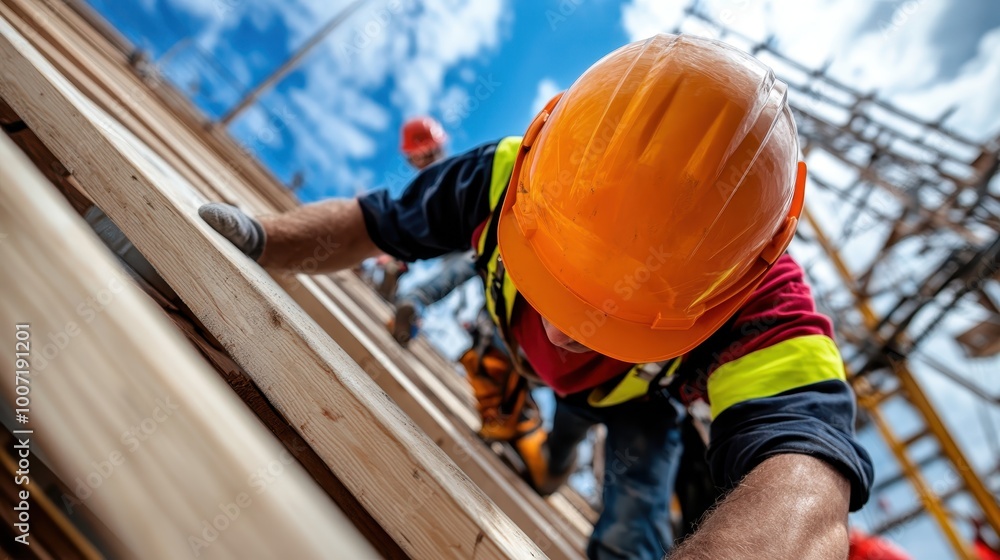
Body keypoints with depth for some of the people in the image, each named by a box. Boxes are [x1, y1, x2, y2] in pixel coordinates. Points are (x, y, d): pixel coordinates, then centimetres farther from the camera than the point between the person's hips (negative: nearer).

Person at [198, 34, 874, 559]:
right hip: (522, 349, 3)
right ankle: (547, 463, 54)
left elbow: (804, 500, -65)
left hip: (643, 394, -2)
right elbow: (371, 222, -20)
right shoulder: (505, 176, -38)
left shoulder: (760, 308, -47)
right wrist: (261, 238, -41)